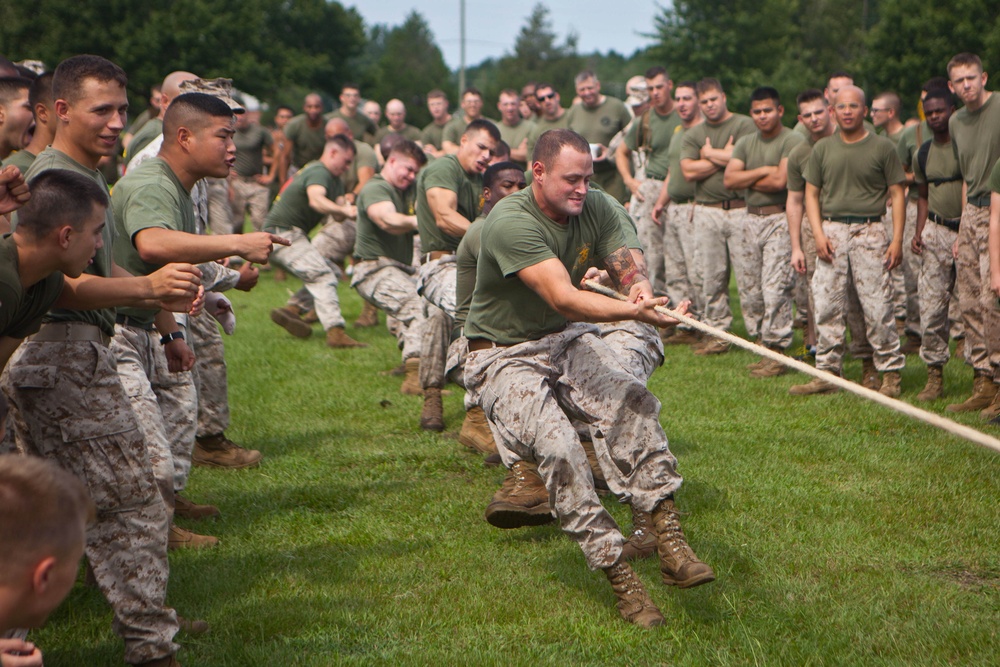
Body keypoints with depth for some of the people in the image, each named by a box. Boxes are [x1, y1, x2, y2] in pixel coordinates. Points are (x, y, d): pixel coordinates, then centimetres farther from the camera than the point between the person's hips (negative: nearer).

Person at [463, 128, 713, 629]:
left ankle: (669, 540, -27)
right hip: (504, 357, -5)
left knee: (630, 400, -25)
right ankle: (618, 576, -22)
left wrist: (640, 288, -31)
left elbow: (630, 272, -5)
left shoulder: (596, 211, -2)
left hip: (568, 341, 6)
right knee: (557, 445, -29)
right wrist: (633, 312, -48)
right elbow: (564, 299, -35)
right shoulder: (511, 223, -25)